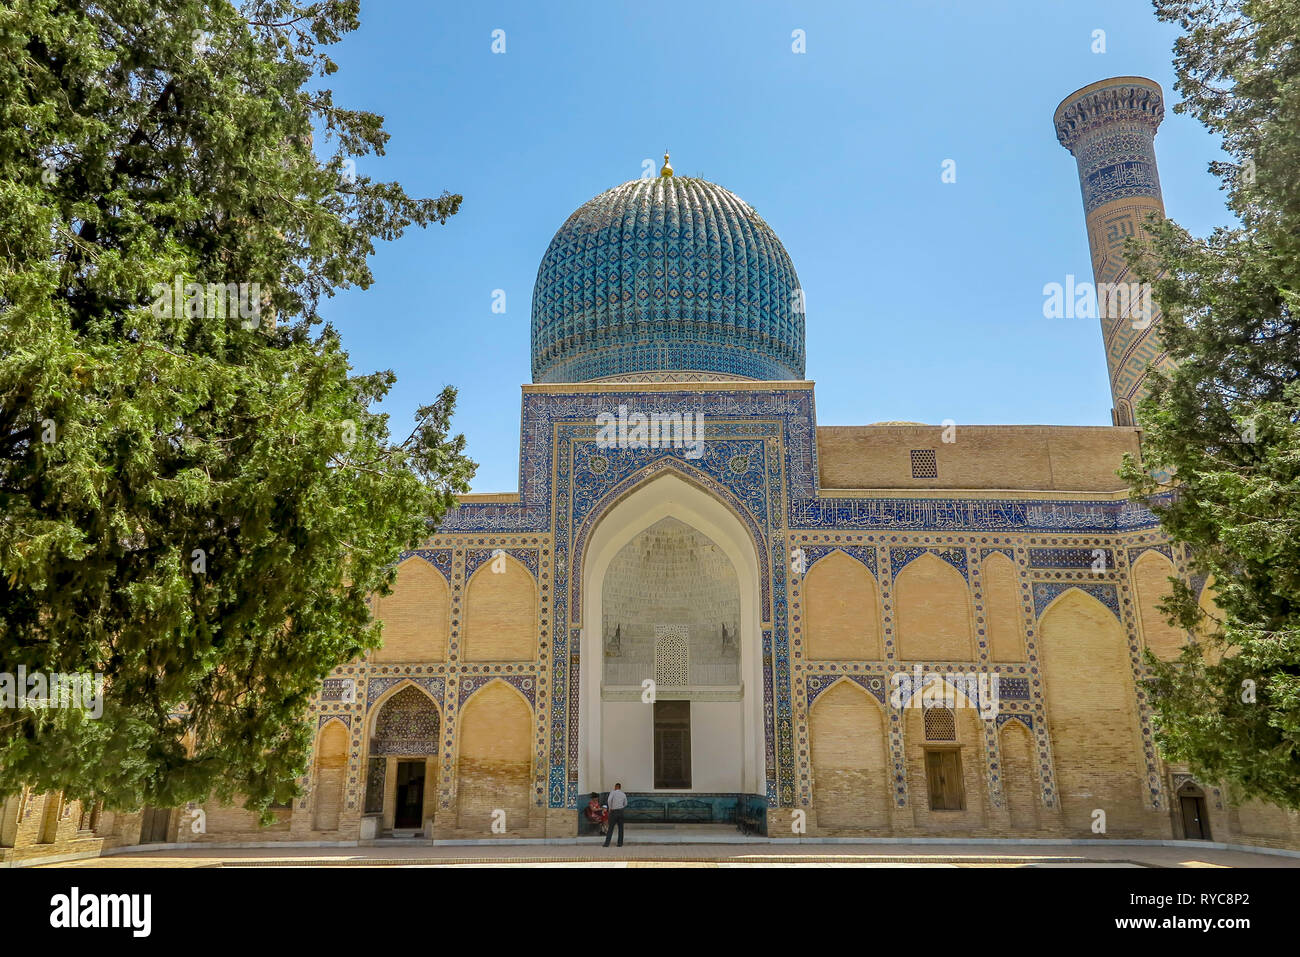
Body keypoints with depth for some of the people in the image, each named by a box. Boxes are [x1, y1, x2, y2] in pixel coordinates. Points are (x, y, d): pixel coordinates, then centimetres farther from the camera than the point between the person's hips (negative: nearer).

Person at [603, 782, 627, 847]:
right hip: (621, 811, 3)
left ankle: (607, 843, -3)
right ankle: (620, 843, 7)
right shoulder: (624, 795, 6)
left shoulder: (612, 792, -5)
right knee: (620, 828, 11)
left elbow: (609, 800, -23)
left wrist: (610, 808, -10)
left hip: (613, 812, -3)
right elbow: (625, 804, 20)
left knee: (610, 828, 2)